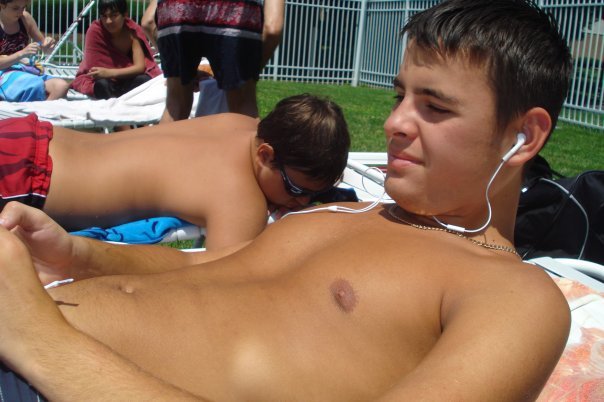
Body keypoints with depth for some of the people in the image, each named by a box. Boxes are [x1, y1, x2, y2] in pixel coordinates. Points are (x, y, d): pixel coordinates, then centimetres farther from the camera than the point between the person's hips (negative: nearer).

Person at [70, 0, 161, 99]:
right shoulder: (95, 30, -21)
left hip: (126, 79, 2)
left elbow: (140, 67, -24)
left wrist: (110, 72, -38)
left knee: (144, 80, -30)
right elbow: (93, 68, -20)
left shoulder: (133, 30, -16)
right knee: (102, 84, -36)